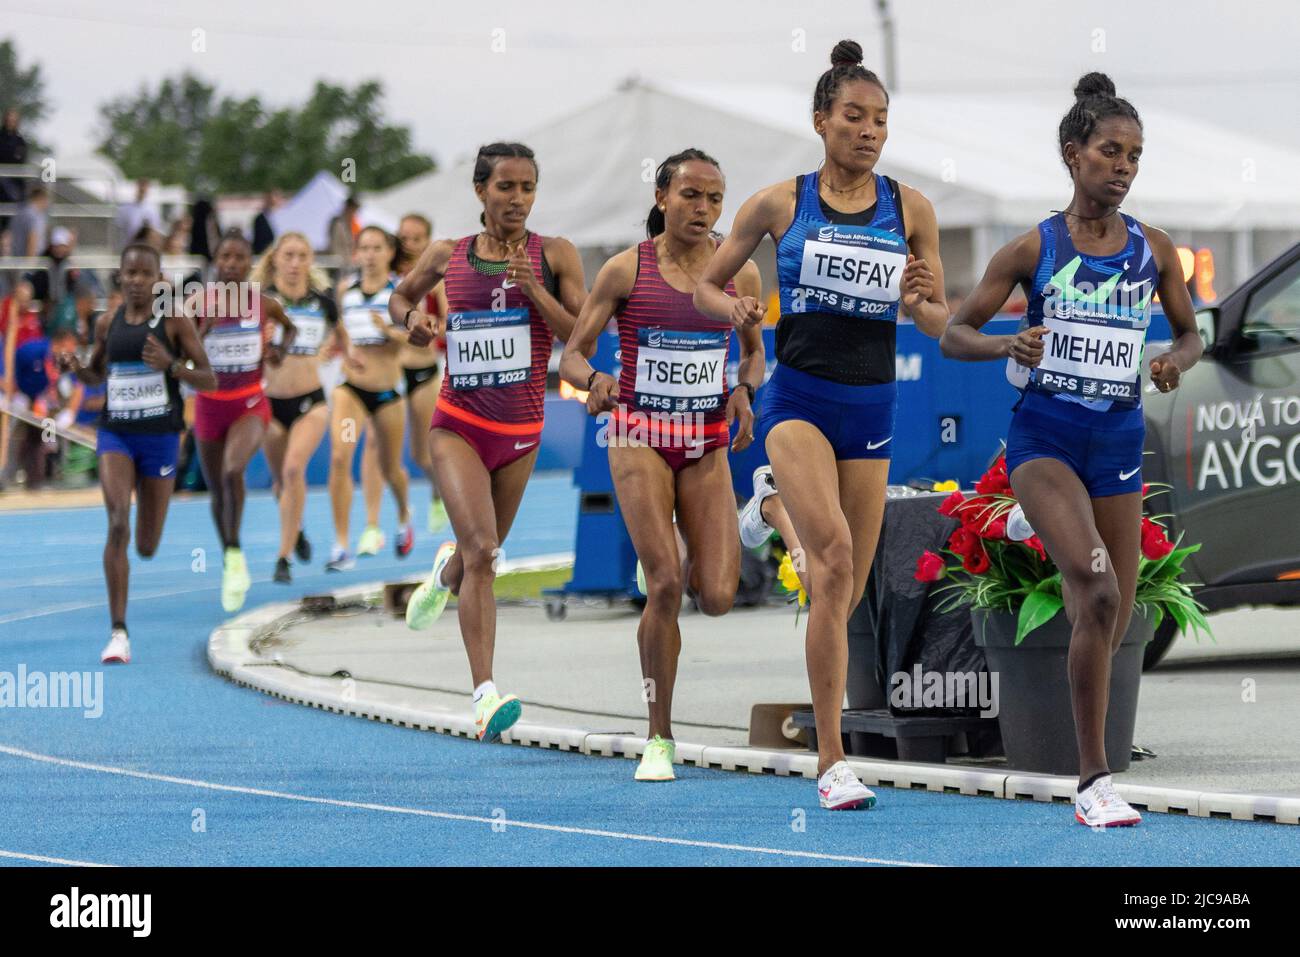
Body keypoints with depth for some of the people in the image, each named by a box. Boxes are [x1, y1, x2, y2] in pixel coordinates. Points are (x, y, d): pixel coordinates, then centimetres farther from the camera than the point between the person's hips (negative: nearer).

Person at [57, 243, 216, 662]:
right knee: (118, 525, -20)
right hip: (115, 434, 1)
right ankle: (118, 633, -19)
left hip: (160, 437, -1)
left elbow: (209, 380, -5)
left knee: (147, 547, 6)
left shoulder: (175, 322, -5)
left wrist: (170, 364, -23)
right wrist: (76, 367, -3)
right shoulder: (107, 323, 5)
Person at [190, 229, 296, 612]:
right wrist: (204, 326, -29)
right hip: (209, 404, 1)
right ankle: (228, 562, 35)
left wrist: (281, 348, -3)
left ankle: (235, 553, -14)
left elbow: (290, 328, 17)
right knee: (217, 491, 13)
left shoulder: (264, 303, -5)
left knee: (233, 471, -29)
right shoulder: (199, 302, -9)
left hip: (250, 404, -1)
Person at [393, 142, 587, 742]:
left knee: (482, 557, 17)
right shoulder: (447, 257, 1)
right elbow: (401, 294, 21)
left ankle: (446, 574, 57)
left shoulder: (554, 256, -2)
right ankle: (485, 696, -25)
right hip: (458, 423, -2)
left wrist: (535, 291, -20)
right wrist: (410, 316, -2)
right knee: (481, 550, -20)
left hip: (520, 430, 2)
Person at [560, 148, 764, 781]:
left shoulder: (740, 273, 2)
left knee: (717, 599, -9)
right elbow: (572, 355, -1)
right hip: (640, 436, -2)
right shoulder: (627, 270, -5)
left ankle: (690, 566, 31)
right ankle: (659, 740, -3)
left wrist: (745, 390, -4)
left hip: (707, 443, 2)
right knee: (664, 586, -15)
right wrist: (594, 380, -24)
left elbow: (755, 350, 17)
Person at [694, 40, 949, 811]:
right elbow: (706, 285, 12)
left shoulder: (911, 209, 6)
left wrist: (918, 303, -13)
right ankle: (832, 762, -25)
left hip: (873, 405, 3)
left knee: (845, 590, 6)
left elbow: (940, 323, 10)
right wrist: (735, 308, -10)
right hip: (799, 397, -3)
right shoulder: (780, 203, 2)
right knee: (833, 553, -24)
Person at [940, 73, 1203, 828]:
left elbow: (1191, 333, 16)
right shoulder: (1034, 249, -3)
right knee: (1097, 590, -24)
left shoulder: (1154, 249, 4)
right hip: (1045, 435, -4)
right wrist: (1008, 346, -20)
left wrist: (1178, 361, -8)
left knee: (1114, 619, 7)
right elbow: (954, 334, 1)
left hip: (1118, 440, 4)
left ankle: (1091, 773, 31)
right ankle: (1095, 781, -20)